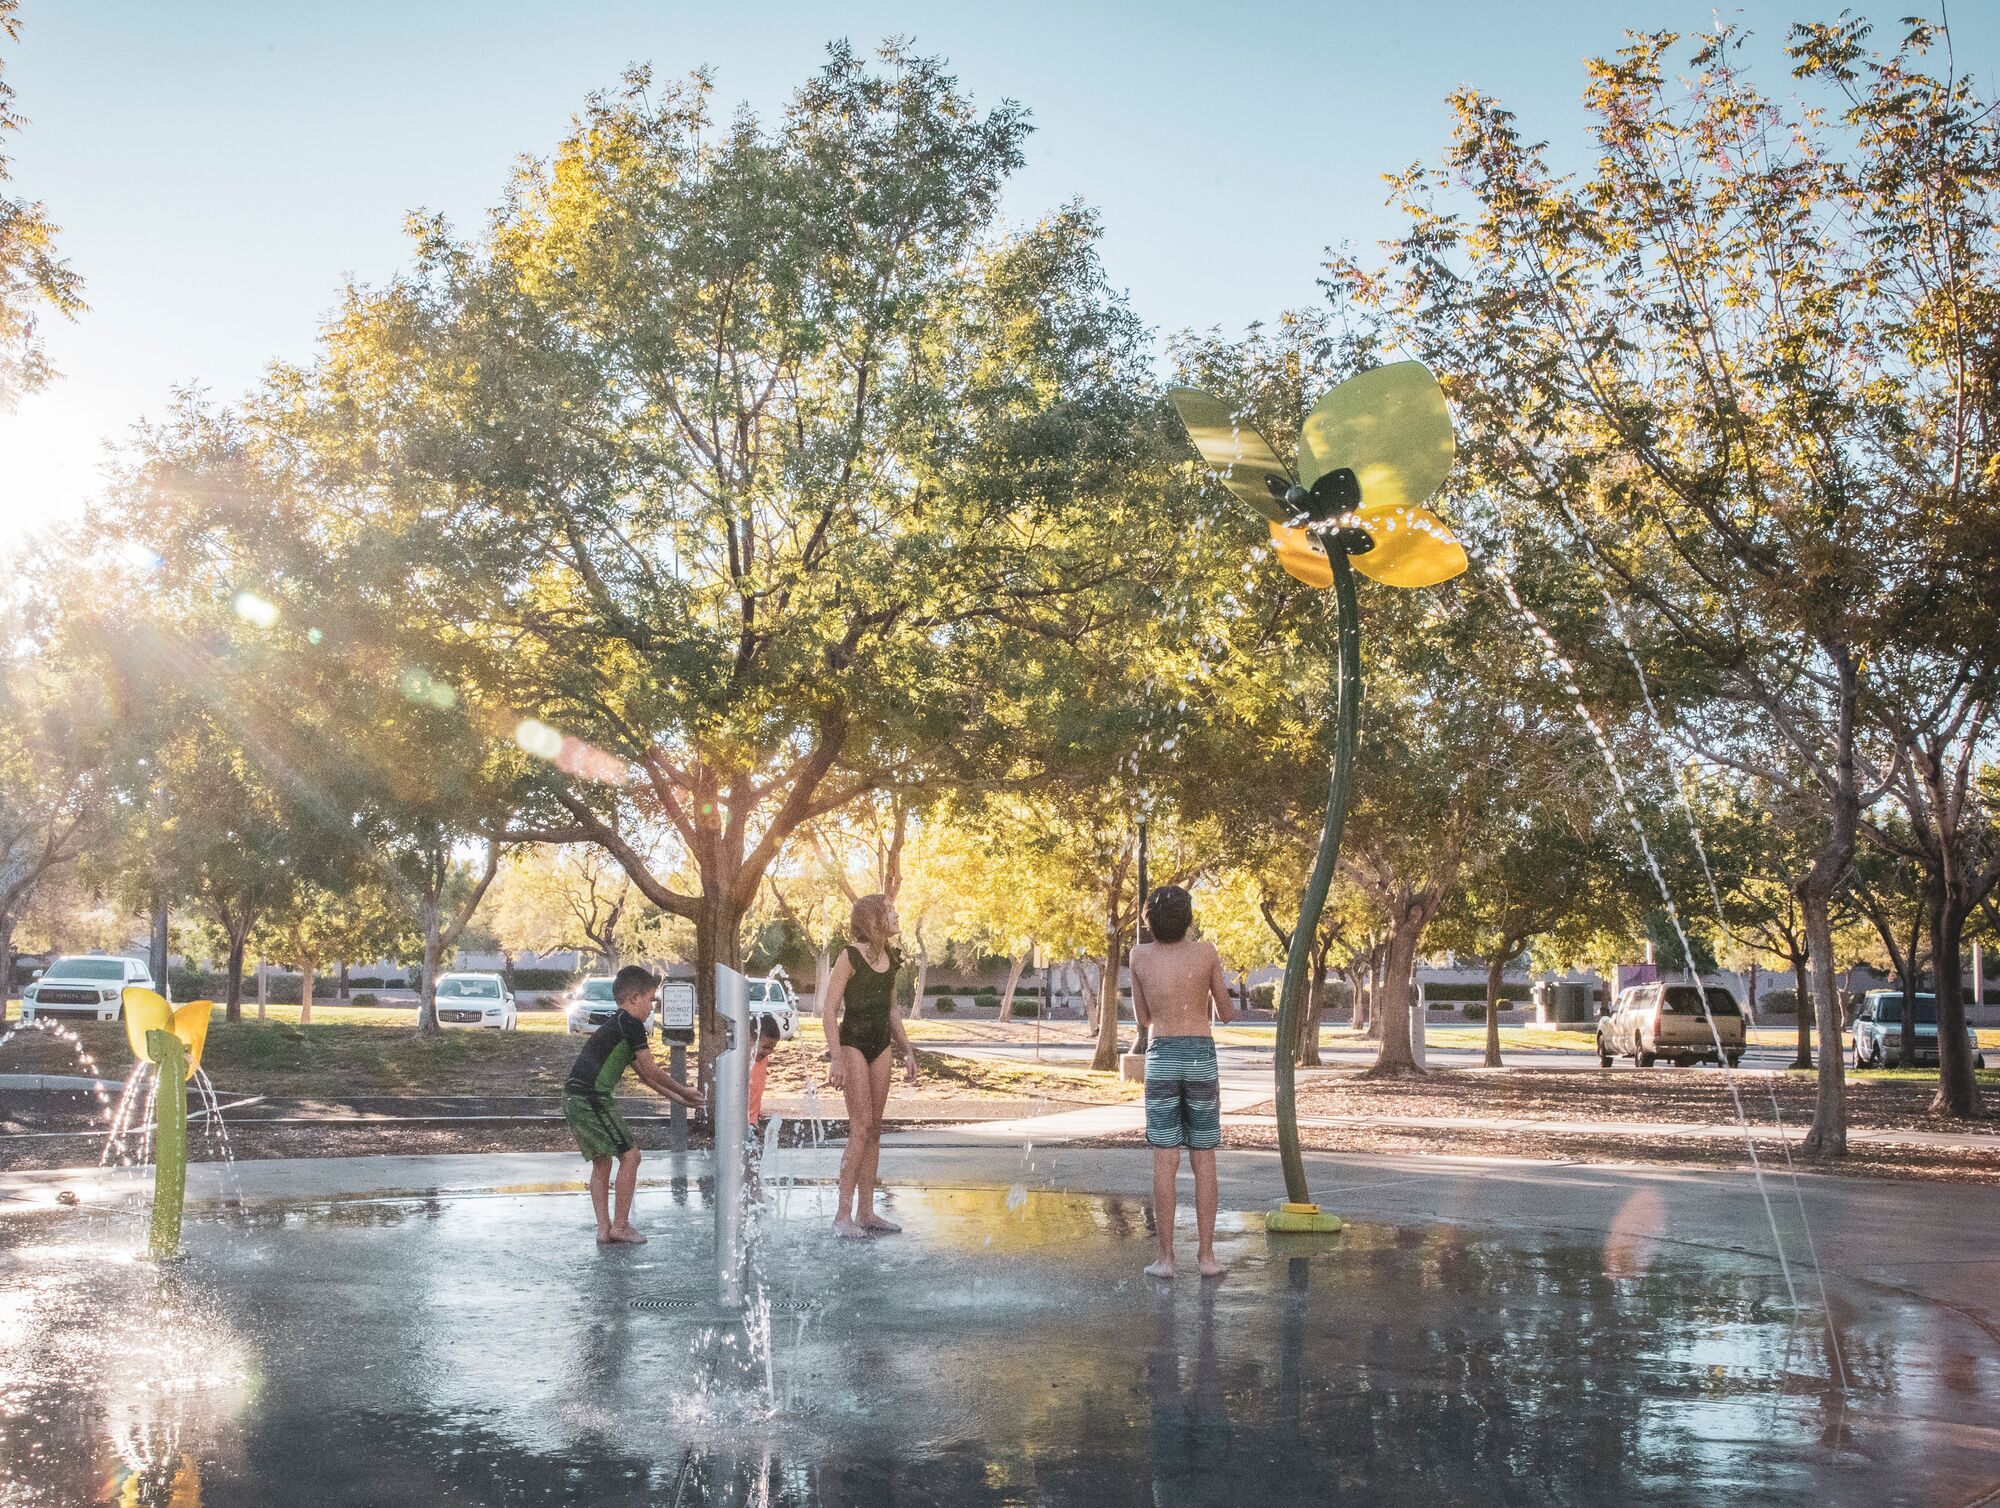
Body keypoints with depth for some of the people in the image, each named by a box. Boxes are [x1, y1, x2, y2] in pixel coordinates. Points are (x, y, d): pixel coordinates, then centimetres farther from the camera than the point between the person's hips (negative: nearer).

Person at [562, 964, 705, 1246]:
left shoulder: (614, 1026, 23)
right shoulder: (631, 1024, -7)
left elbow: (642, 1074, 28)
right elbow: (652, 1071, -4)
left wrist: (678, 1098, 29)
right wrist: (684, 1091, 10)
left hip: (573, 1099, 10)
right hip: (592, 1098, -10)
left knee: (601, 1161, 16)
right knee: (629, 1155, -2)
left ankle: (604, 1229, 15)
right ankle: (620, 1225, 0)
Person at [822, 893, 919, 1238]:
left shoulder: (890, 959, 10)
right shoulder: (850, 957, -12)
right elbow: (829, 1010, -13)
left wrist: (907, 1050, 17)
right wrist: (836, 1057, -19)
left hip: (880, 1045, 7)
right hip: (852, 1042, -7)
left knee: (873, 1130, 7)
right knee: (861, 1127, -12)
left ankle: (866, 1212, 12)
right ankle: (843, 1213, -7)